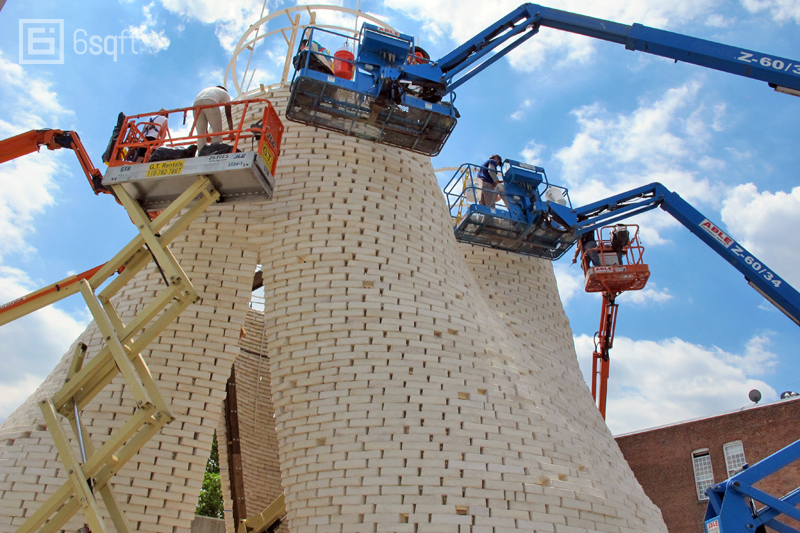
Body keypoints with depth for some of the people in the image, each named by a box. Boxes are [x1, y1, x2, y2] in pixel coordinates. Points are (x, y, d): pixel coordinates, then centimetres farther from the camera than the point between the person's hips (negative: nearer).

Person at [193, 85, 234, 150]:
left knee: (201, 134, 7)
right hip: (210, 103, -5)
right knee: (217, 132, -2)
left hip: (196, 104, 5)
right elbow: (228, 115, 25)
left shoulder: (206, 90, 42)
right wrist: (231, 133, 24)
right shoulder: (225, 93, 32)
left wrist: (206, 133, 38)